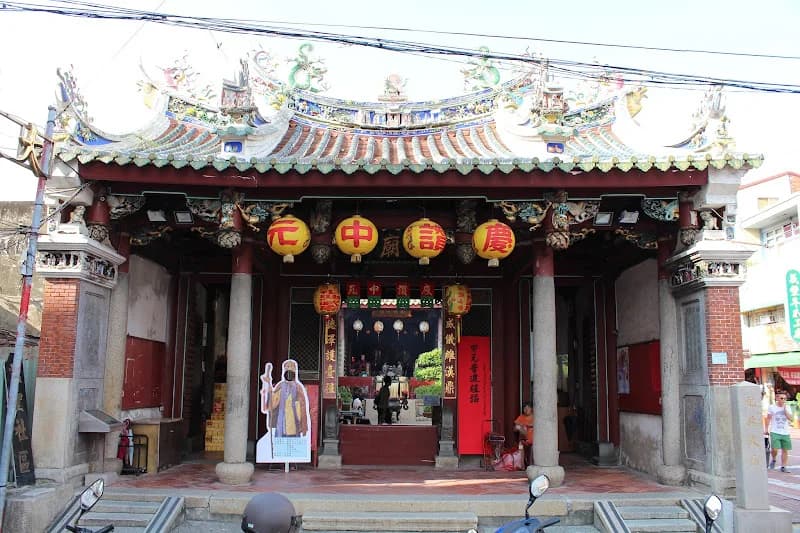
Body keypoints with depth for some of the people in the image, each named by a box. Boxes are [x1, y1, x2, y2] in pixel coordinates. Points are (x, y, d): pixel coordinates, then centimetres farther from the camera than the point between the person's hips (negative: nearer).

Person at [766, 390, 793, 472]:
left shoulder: (787, 408, 8)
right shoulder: (772, 407, 1)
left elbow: (790, 418, -6)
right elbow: (768, 419, 6)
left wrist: (785, 409, -10)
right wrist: (766, 429, 3)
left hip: (785, 433, 3)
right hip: (775, 432, -3)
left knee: (785, 450, 4)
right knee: (775, 449, -14)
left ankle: (783, 467, 14)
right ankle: (773, 460, 16)